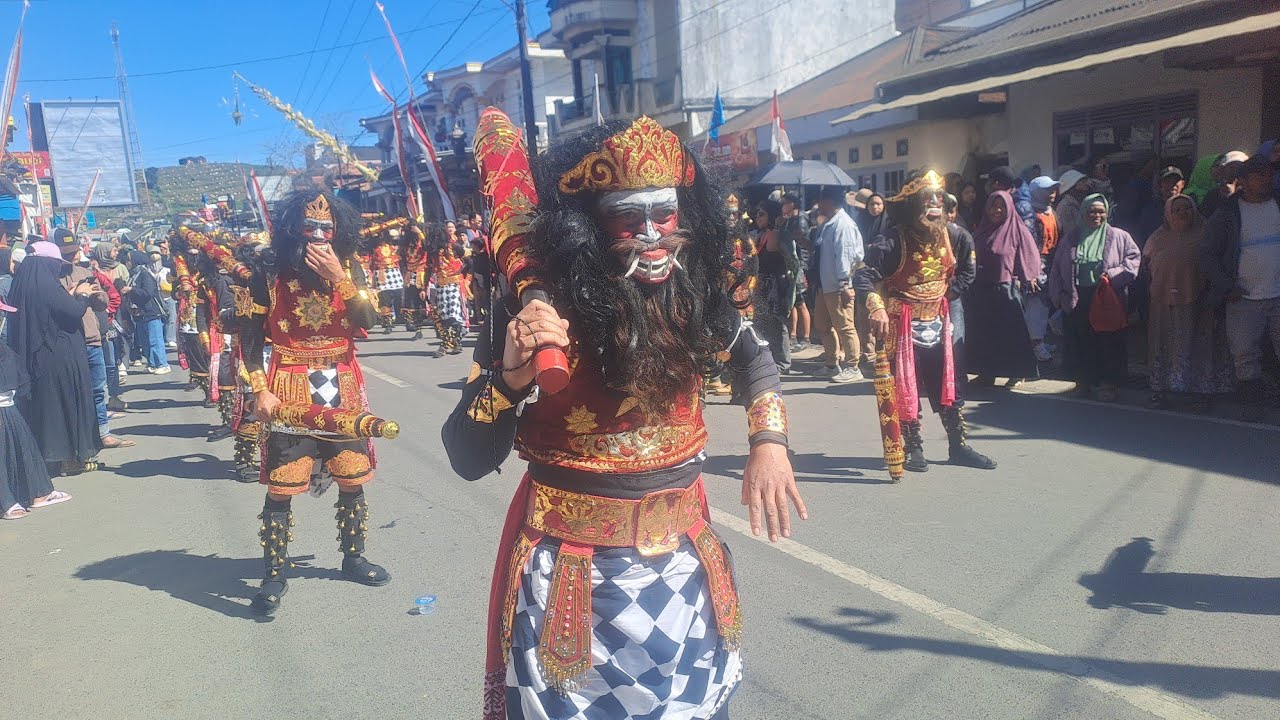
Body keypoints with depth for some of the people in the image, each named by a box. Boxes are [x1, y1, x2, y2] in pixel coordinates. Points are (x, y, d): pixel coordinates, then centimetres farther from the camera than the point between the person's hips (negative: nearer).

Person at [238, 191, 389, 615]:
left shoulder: (349, 269, 0)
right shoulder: (269, 276, -6)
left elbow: (369, 321, -13)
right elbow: (250, 340, -3)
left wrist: (338, 277, -22)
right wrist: (260, 391, -12)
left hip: (344, 390, 3)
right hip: (290, 392, -3)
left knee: (353, 480, 11)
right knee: (280, 488, -2)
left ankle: (353, 557, 30)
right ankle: (274, 576, 13)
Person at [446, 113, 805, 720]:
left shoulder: (693, 294, -7)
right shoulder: (540, 310, -19)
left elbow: (753, 359, 14)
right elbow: (468, 459, -20)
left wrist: (768, 442, -1)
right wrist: (512, 377, -37)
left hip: (683, 561, 4)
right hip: (572, 575, -4)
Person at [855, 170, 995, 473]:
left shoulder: (947, 236, 2)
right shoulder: (894, 240, -18)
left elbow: (967, 264, 22)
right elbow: (863, 274, -26)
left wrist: (951, 290, 13)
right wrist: (876, 308, -39)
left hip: (937, 325, 6)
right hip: (904, 327, -6)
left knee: (948, 386, 10)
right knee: (906, 389, 3)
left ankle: (959, 446, 21)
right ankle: (914, 449, 16)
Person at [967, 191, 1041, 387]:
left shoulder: (1017, 230, -3)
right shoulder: (981, 231, 10)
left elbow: (1030, 258, -2)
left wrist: (1026, 281, -9)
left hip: (1006, 289, -5)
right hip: (981, 290, 5)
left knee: (1011, 333, 0)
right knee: (983, 333, 7)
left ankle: (1018, 374, 10)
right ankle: (986, 373, 16)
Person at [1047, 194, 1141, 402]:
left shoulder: (1119, 237, 5)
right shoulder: (1071, 240, 11)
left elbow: (1135, 258, 0)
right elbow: (1056, 269, 12)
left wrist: (1113, 275, -13)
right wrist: (1059, 295, 3)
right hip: (1078, 300, 2)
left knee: (1109, 342, 1)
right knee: (1080, 341, 4)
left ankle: (1108, 384, 10)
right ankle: (1083, 381, 17)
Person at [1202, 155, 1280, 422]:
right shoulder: (1227, 213, 2)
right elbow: (1209, 254, 2)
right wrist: (1226, 287, -7)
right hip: (1244, 299, -1)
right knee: (1245, 355, 0)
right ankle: (1253, 404, 11)